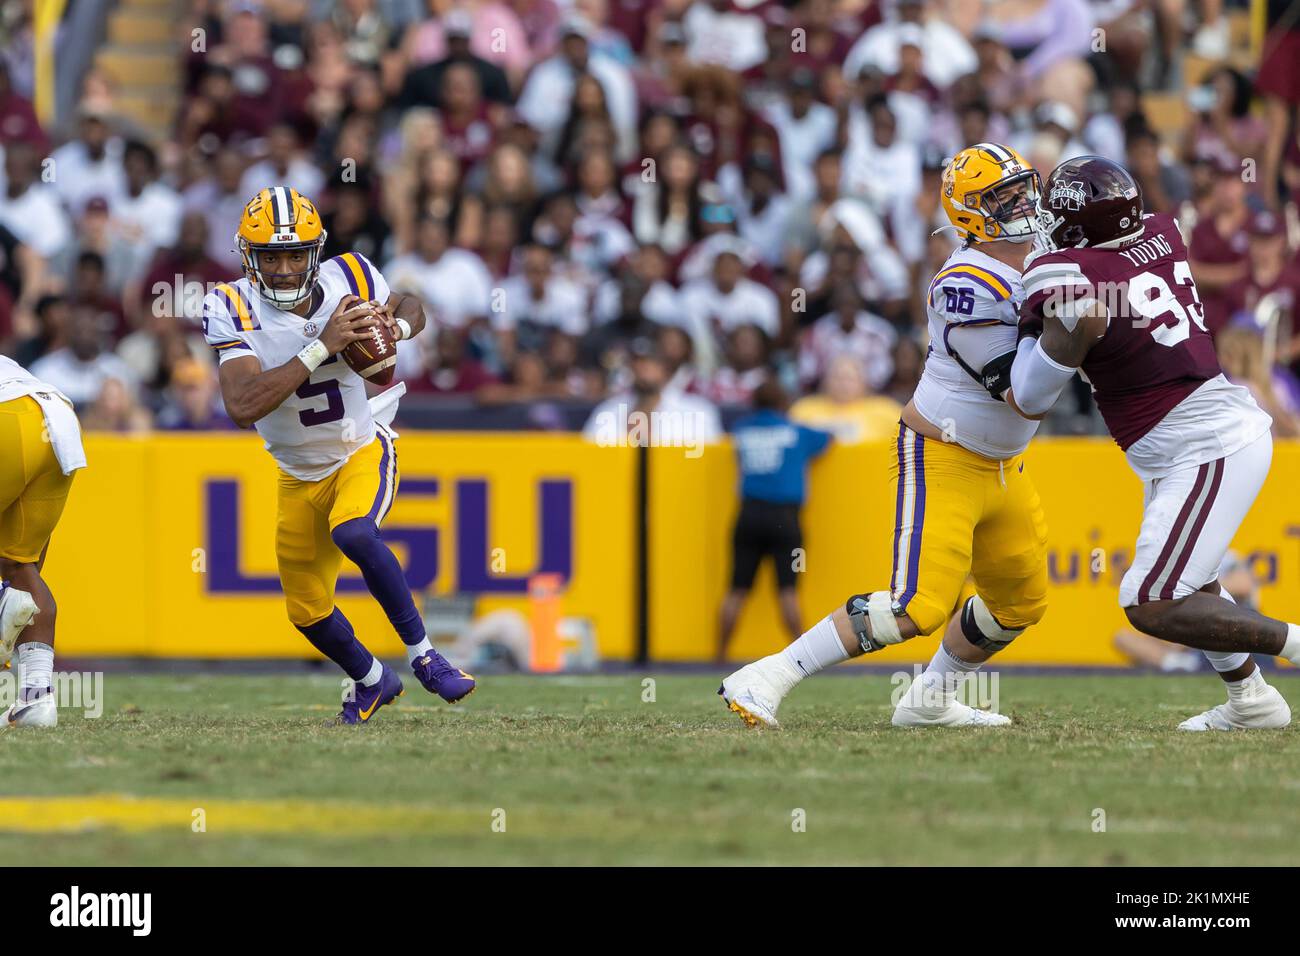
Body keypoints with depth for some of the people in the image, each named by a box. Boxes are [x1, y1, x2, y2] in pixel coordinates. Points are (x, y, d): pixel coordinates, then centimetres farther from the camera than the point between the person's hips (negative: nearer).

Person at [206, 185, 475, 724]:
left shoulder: (347, 280, -17)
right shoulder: (234, 309, -23)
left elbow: (409, 308, 7)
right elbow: (242, 407, -38)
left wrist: (398, 325, -19)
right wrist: (322, 347, -41)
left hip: (363, 451, -2)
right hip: (300, 475, 2)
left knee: (353, 533, -34)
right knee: (307, 611, 12)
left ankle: (422, 654, -18)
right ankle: (372, 681, 42)